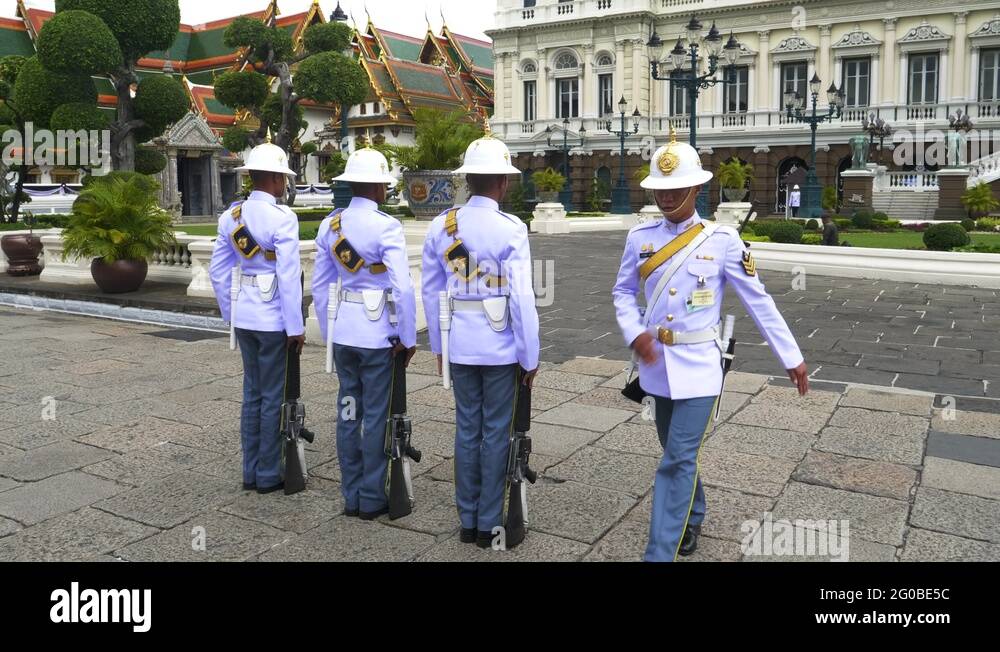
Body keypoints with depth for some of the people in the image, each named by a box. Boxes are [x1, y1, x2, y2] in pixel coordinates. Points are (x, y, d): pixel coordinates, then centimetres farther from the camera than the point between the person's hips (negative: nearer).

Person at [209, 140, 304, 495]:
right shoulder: (282, 218, -15)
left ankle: (251, 471, 26)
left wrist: (230, 313, 19)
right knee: (273, 397, 5)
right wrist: (296, 327, -12)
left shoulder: (231, 215, 5)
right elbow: (289, 276, -17)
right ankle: (268, 475, 16)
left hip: (244, 316, 7)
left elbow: (218, 270, 10)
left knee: (252, 392, 17)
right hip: (273, 319, -7)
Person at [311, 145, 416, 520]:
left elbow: (320, 285, 9)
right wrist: (408, 338, -8)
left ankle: (351, 496, 25)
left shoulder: (330, 224, 4)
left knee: (348, 412, 14)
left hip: (343, 331, 6)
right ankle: (372, 500, 17)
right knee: (375, 416, 6)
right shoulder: (387, 227, -15)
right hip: (378, 334, -6)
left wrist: (328, 331, 18)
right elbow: (402, 289, -19)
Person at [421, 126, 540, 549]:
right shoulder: (511, 229, -13)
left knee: (467, 429, 14)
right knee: (496, 433, 7)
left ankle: (467, 520, 25)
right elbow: (522, 299, -14)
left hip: (459, 346, 4)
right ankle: (489, 524, 17)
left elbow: (431, 292, 6)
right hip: (500, 348, -4)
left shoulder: (441, 226, 1)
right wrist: (529, 357, -5)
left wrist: (438, 346, 16)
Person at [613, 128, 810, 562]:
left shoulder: (722, 240, -9)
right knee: (678, 453, 19)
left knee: (678, 461, -8)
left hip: (698, 366, -4)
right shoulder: (640, 238, 0)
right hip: (657, 364, 4)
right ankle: (693, 518, 43)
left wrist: (791, 358, -3)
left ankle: (660, 554, -1)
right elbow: (623, 292, 9)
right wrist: (634, 333, -11)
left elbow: (758, 301, -5)